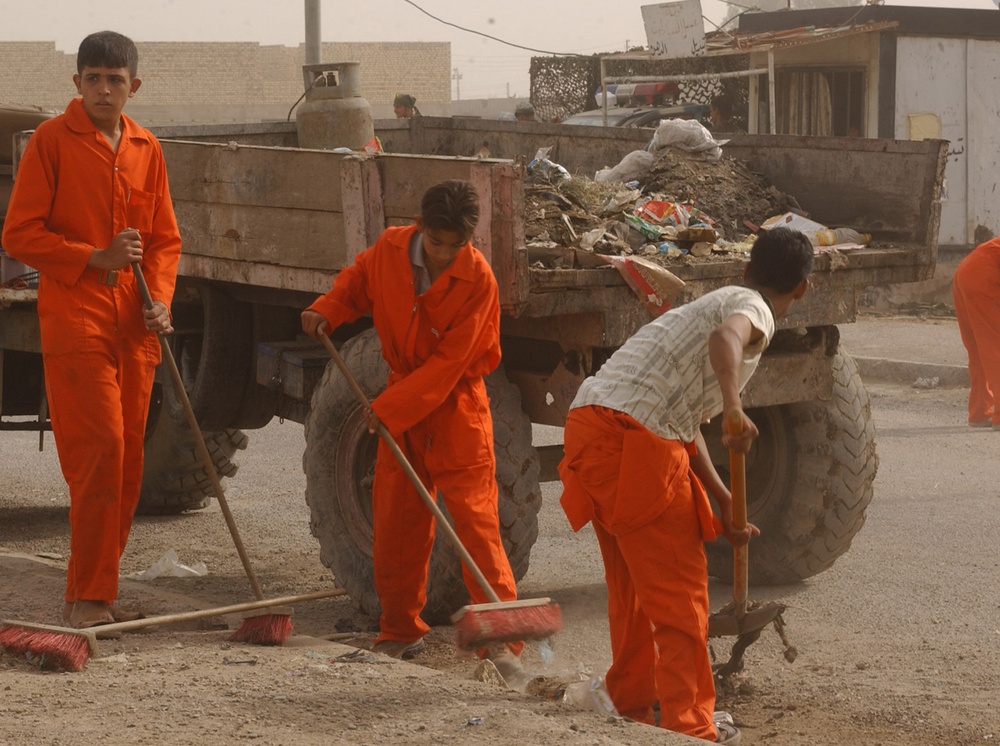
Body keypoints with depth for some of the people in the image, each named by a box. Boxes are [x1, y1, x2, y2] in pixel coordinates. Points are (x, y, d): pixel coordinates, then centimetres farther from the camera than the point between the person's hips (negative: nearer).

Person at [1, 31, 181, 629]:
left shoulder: (146, 150, 12)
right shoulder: (52, 140, -2)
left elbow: (166, 239, 16)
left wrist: (160, 302, 0)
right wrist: (95, 258, -14)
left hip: (134, 326, 5)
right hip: (74, 317, -5)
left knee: (128, 460, 7)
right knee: (99, 448, -13)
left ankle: (99, 591, 16)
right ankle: (87, 597, -7)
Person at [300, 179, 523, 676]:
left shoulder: (477, 281, -21)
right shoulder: (390, 248, -8)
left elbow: (448, 364, -21)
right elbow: (359, 280, 16)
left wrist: (389, 408, -22)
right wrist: (326, 312, -3)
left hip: (455, 401, -5)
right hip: (401, 398, 5)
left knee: (474, 517, -12)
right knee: (393, 522, 9)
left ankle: (501, 640, -11)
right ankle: (400, 631, 23)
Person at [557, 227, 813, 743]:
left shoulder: (714, 302, 29)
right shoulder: (754, 310, 1)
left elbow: (685, 423, 30)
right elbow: (725, 339, -26)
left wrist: (724, 503, 29)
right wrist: (733, 409, -39)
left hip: (588, 421, 9)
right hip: (631, 438, -9)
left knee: (632, 583, 25)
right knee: (679, 589, 0)